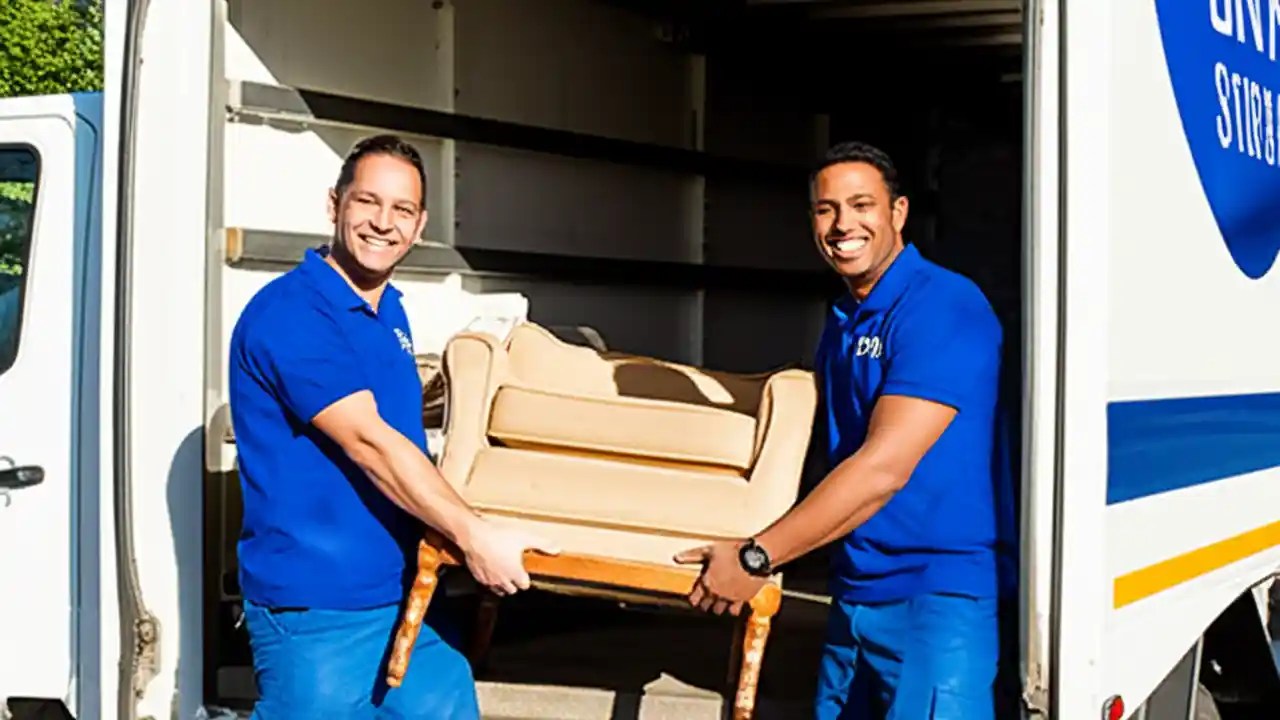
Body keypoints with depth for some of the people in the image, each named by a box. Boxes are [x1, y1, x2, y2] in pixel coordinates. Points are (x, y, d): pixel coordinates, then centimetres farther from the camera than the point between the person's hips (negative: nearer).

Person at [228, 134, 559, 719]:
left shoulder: (391, 311, 11)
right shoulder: (288, 314, -17)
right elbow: (366, 441, -23)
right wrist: (472, 533, -25)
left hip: (411, 592, 8)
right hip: (316, 609, -8)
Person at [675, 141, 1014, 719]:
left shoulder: (942, 307, -15)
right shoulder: (843, 320, 14)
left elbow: (883, 469, -22)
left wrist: (755, 558, -19)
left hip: (937, 595, -8)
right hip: (855, 593, 8)